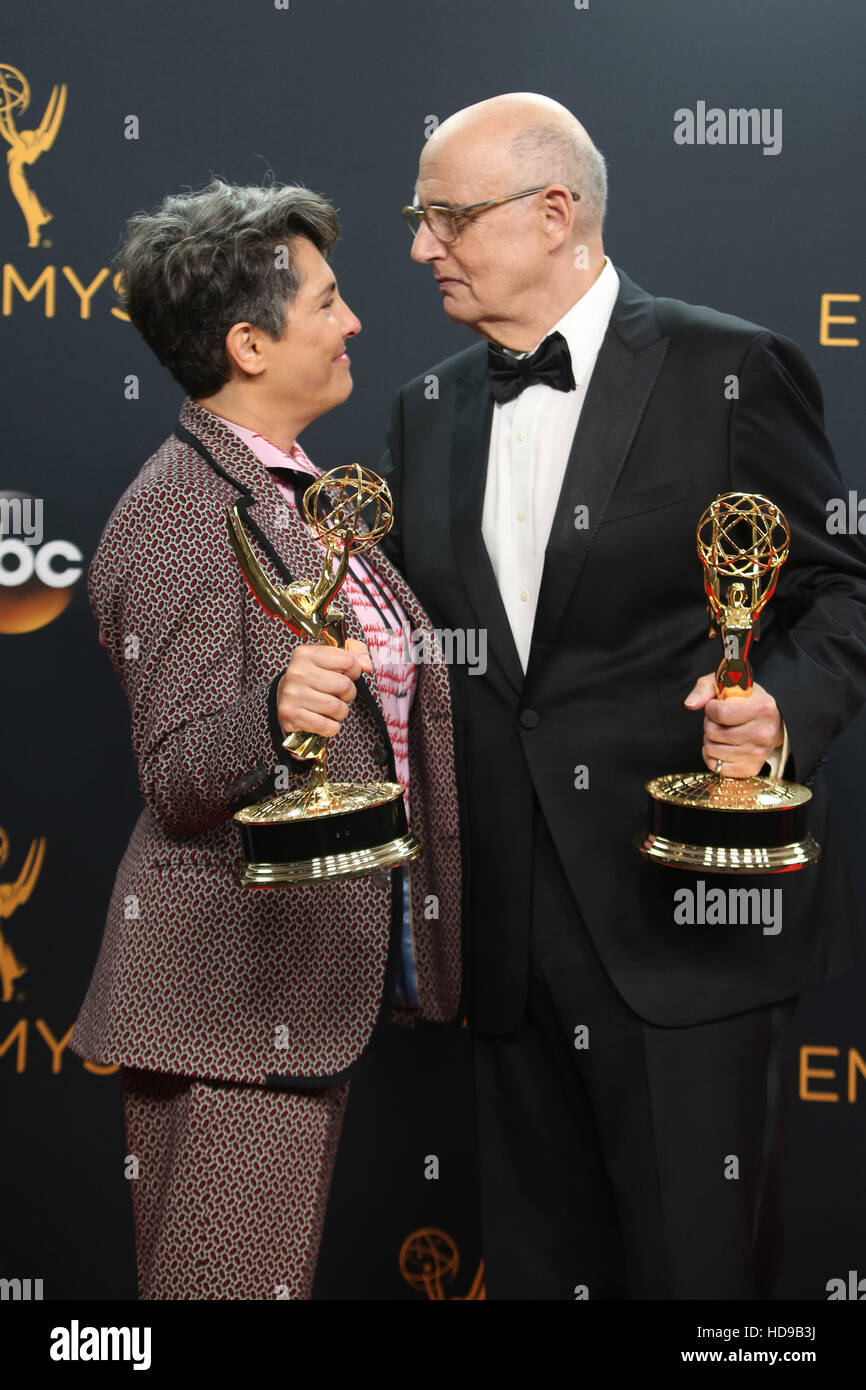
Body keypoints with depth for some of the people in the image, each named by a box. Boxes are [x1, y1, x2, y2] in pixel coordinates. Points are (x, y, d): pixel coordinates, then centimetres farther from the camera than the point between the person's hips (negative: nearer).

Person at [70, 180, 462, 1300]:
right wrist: (275, 711, -38)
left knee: (281, 1274, 18)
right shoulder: (178, 512, -16)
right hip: (229, 988, -9)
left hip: (319, 979, 9)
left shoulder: (296, 491, 13)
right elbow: (175, 780, -20)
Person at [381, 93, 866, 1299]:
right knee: (538, 1259, 17)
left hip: (685, 917, -5)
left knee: (698, 1259, 5)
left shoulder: (730, 371, -5)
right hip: (509, 924, 6)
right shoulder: (429, 409, 12)